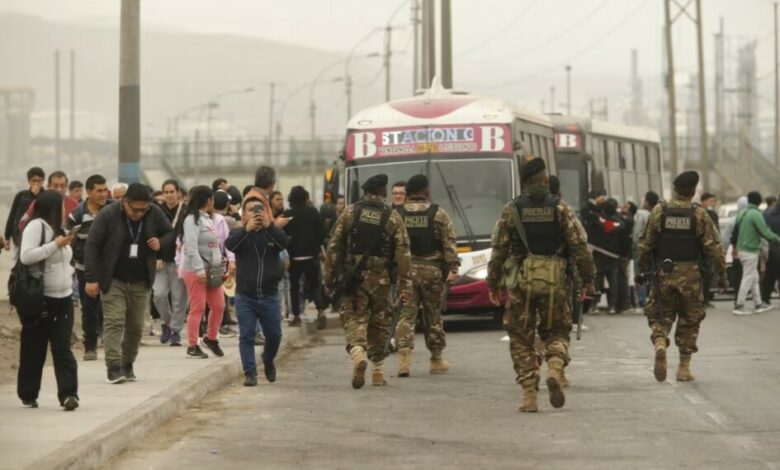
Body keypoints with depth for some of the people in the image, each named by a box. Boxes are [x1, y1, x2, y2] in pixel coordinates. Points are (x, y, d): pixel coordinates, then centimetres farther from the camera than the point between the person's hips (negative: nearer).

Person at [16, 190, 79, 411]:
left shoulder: (55, 228, 15)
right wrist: (55, 245, -21)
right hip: (40, 299, -7)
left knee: (62, 348, -5)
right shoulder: (36, 226, -10)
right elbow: (25, 256, -22)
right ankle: (28, 394, 15)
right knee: (34, 349, 3)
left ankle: (68, 394, -14)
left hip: (63, 298, 7)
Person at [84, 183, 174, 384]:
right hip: (113, 281, -4)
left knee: (136, 325, 7)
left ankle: (127, 365, 20)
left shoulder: (155, 214, -4)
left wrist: (160, 242, -11)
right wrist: (92, 279, -15)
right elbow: (92, 246, -11)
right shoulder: (108, 215, -14)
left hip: (140, 282, 4)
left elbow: (170, 232, 14)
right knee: (114, 322, -11)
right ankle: (114, 367, -14)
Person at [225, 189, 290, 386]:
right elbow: (229, 244, -19)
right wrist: (247, 229, -33)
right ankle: (250, 372, 1)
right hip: (245, 296, -1)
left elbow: (285, 243, -18)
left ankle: (268, 361, 35)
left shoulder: (273, 232, 3)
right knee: (246, 336, -3)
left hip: (269, 296, 1)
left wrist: (268, 226, -31)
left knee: (274, 335, 9)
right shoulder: (240, 233, 3)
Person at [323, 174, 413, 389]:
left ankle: (357, 352, -29)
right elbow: (403, 254, -4)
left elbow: (334, 247, 1)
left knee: (354, 318, -1)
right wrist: (405, 286, -3)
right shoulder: (393, 218, 0)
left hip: (353, 276, -1)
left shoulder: (350, 213, 1)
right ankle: (378, 370, 17)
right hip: (380, 279, 1)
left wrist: (329, 278, 8)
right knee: (379, 323, 12)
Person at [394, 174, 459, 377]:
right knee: (433, 316, 10)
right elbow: (450, 243, -6)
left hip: (405, 270, 1)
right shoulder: (438, 214, -1)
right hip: (432, 270, -1)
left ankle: (404, 356, -17)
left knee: (406, 315, 0)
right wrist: (453, 268, -6)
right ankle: (436, 360, 19)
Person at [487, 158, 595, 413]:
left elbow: (498, 249, 3)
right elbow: (579, 245, -1)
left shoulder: (511, 210, 2)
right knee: (556, 331, 14)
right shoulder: (560, 208, 1)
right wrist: (588, 278, 7)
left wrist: (493, 283, 12)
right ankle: (555, 369, -16)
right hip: (554, 280, 0)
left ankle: (529, 396, 1)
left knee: (521, 338, 8)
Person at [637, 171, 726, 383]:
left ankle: (660, 343, -20)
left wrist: (642, 270, 13)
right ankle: (684, 367, 11)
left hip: (663, 272, 0)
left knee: (661, 315, 11)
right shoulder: (699, 215, -4)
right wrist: (721, 274, 4)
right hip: (690, 274, 0)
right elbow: (713, 247, -4)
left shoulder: (659, 212, -2)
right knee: (689, 319, 11)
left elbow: (645, 244, 1)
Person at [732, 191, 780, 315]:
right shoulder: (756, 214, -17)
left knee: (754, 278, 15)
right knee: (748, 278, -3)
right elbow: (765, 232, -19)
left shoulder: (742, 213, 9)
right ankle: (739, 306, -1)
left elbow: (737, 231, 17)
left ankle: (759, 304, 21)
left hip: (742, 249, 9)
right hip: (750, 251, -9)